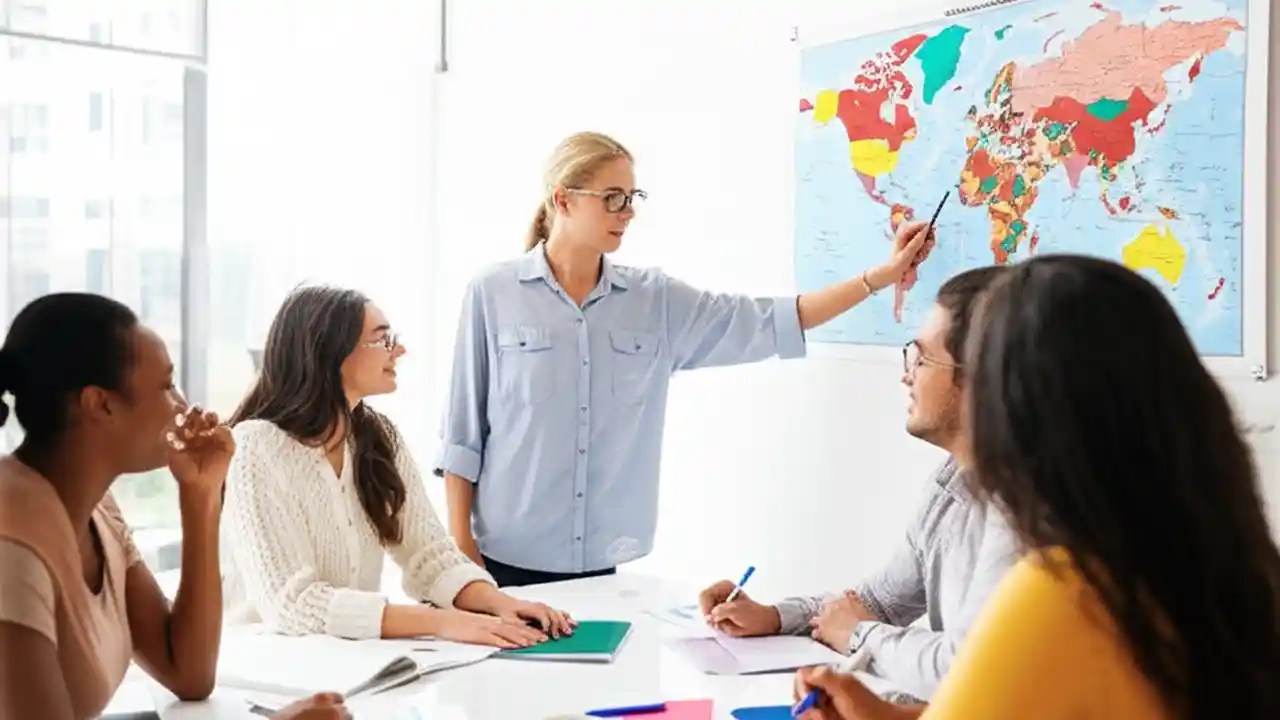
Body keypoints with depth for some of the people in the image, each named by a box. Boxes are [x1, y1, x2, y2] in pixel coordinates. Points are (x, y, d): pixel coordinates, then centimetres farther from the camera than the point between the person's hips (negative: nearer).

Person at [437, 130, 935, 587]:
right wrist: (460, 544, -5)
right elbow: (463, 430, -2)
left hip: (598, 559, 3)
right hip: (508, 556, -3)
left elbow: (769, 324, -1)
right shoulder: (493, 294, -4)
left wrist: (881, 276, -6)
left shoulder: (655, 300, 4)